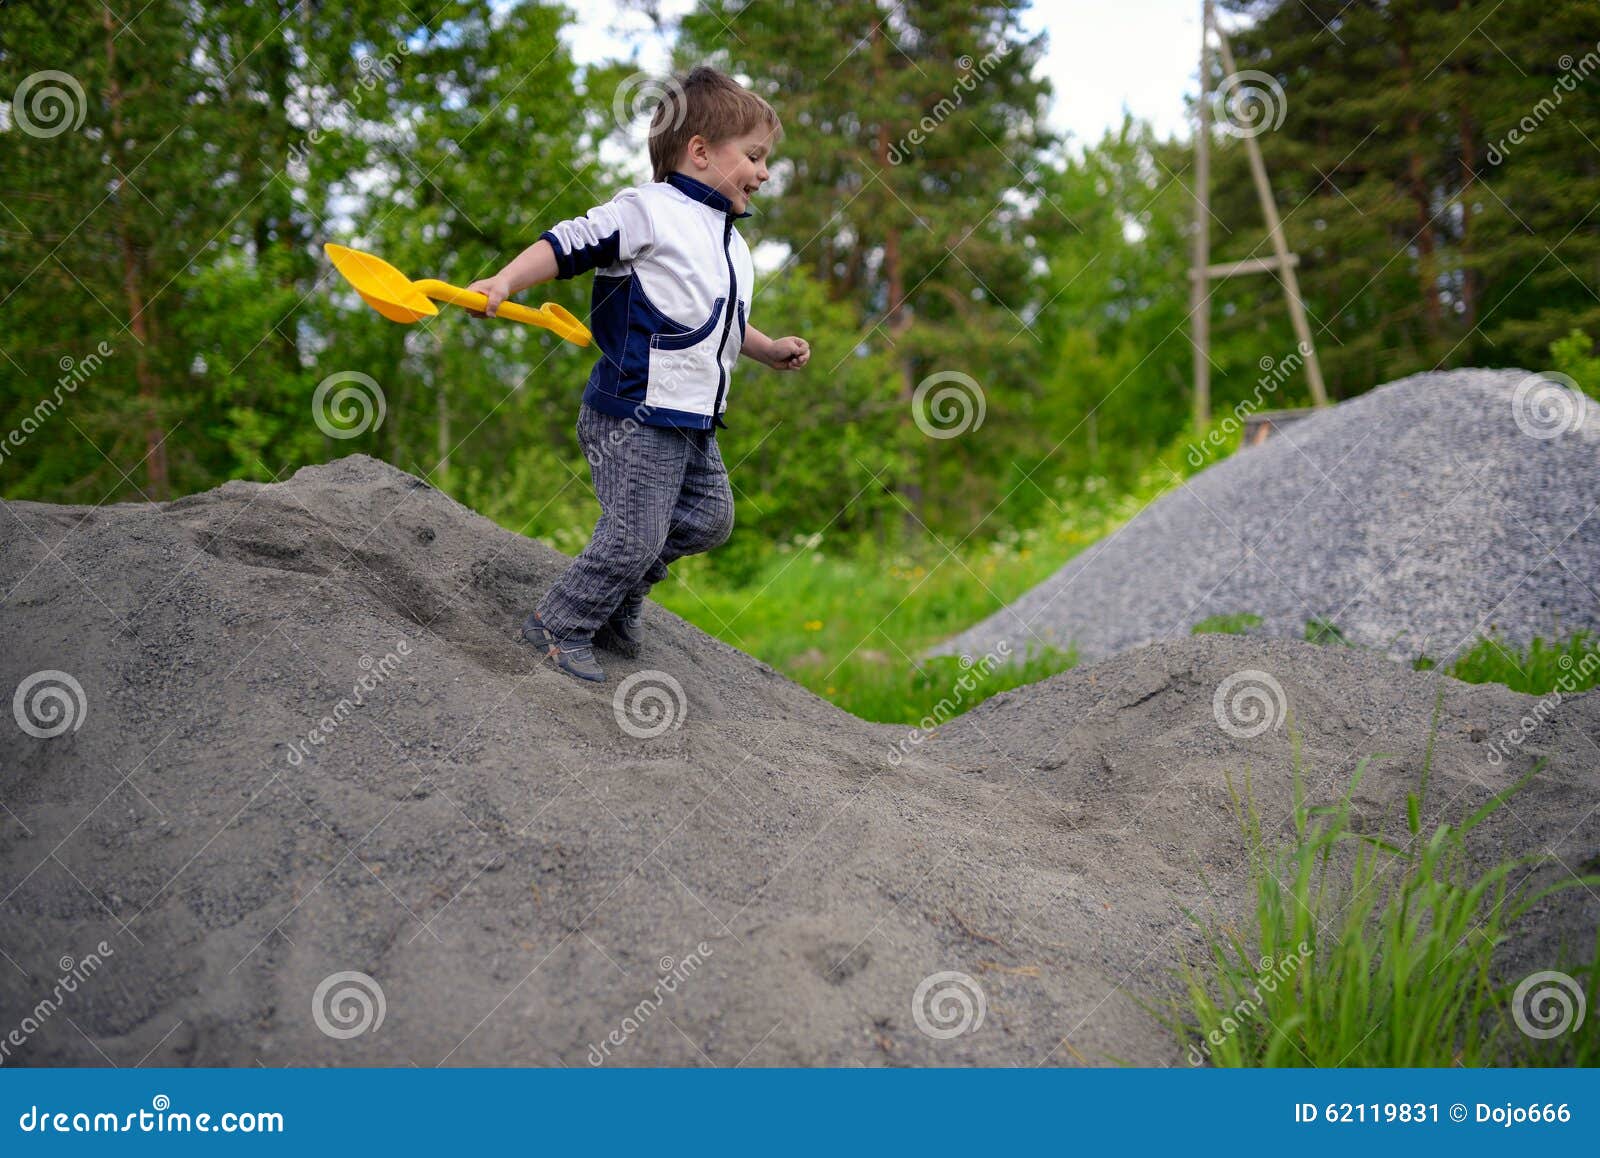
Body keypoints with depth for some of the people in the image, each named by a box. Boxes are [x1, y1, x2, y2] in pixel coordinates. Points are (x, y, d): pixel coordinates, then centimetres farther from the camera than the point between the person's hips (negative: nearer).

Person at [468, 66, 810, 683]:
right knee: (635, 534, -8)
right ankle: (559, 626, 11)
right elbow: (567, 244, -13)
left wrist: (770, 349, 22)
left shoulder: (732, 244, 17)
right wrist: (505, 282, -24)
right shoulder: (647, 211, -10)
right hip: (636, 415, -9)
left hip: (694, 423, 9)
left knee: (710, 518, 14)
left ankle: (618, 603, 32)